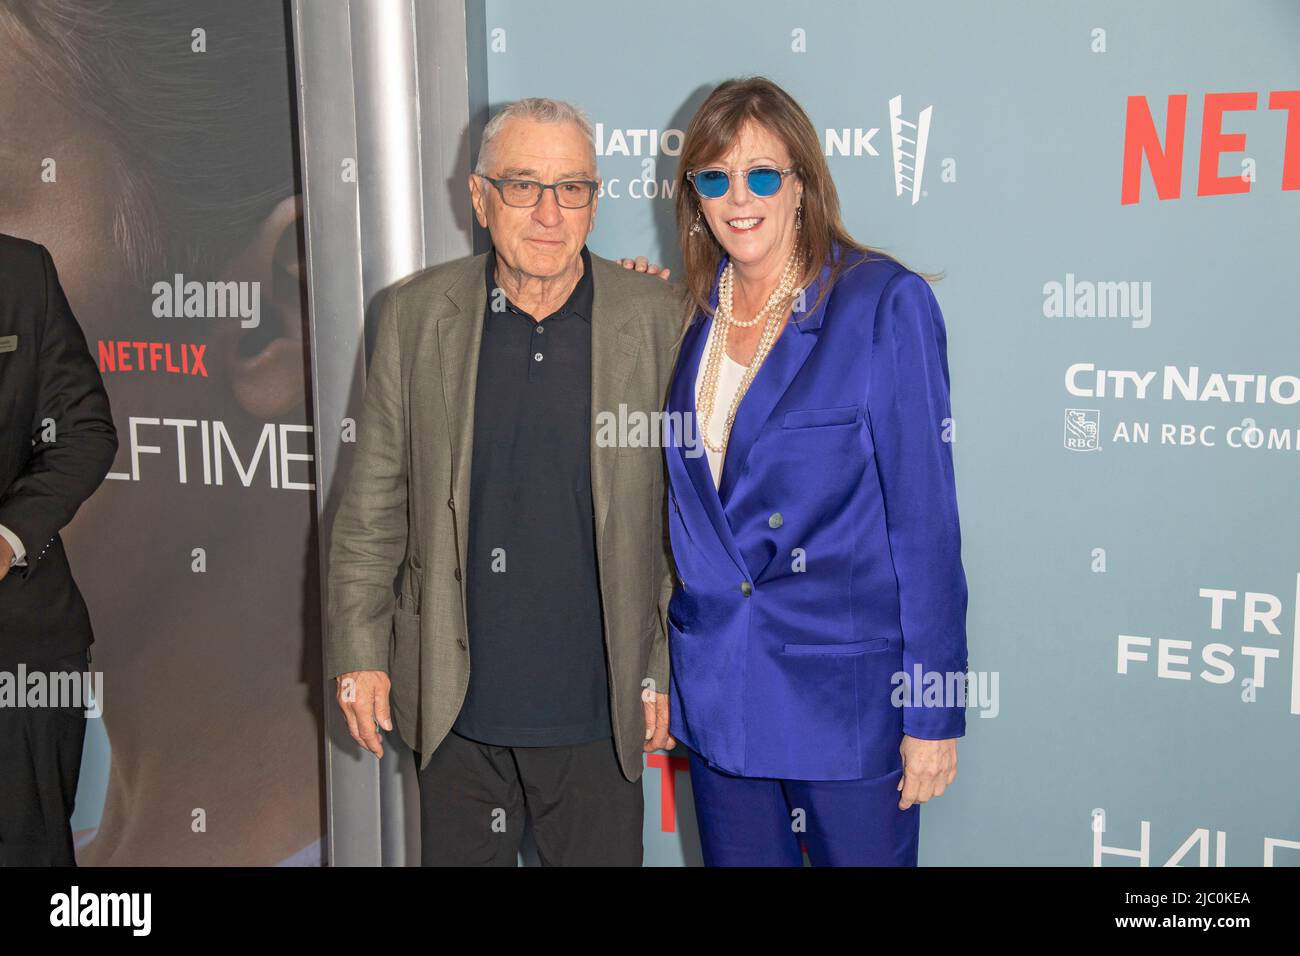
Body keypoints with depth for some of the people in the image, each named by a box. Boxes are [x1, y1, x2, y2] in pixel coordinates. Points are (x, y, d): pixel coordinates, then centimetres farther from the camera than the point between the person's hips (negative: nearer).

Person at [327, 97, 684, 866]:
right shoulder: (418, 313, -1)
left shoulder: (660, 320, -5)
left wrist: (668, 671, 0)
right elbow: (374, 502, 4)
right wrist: (359, 651, 1)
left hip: (598, 714, -1)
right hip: (455, 709, 1)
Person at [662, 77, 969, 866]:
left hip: (848, 695, -5)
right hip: (718, 695, 5)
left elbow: (924, 513, -11)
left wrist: (934, 708, -12)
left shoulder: (885, 303, -10)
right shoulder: (692, 316, 7)